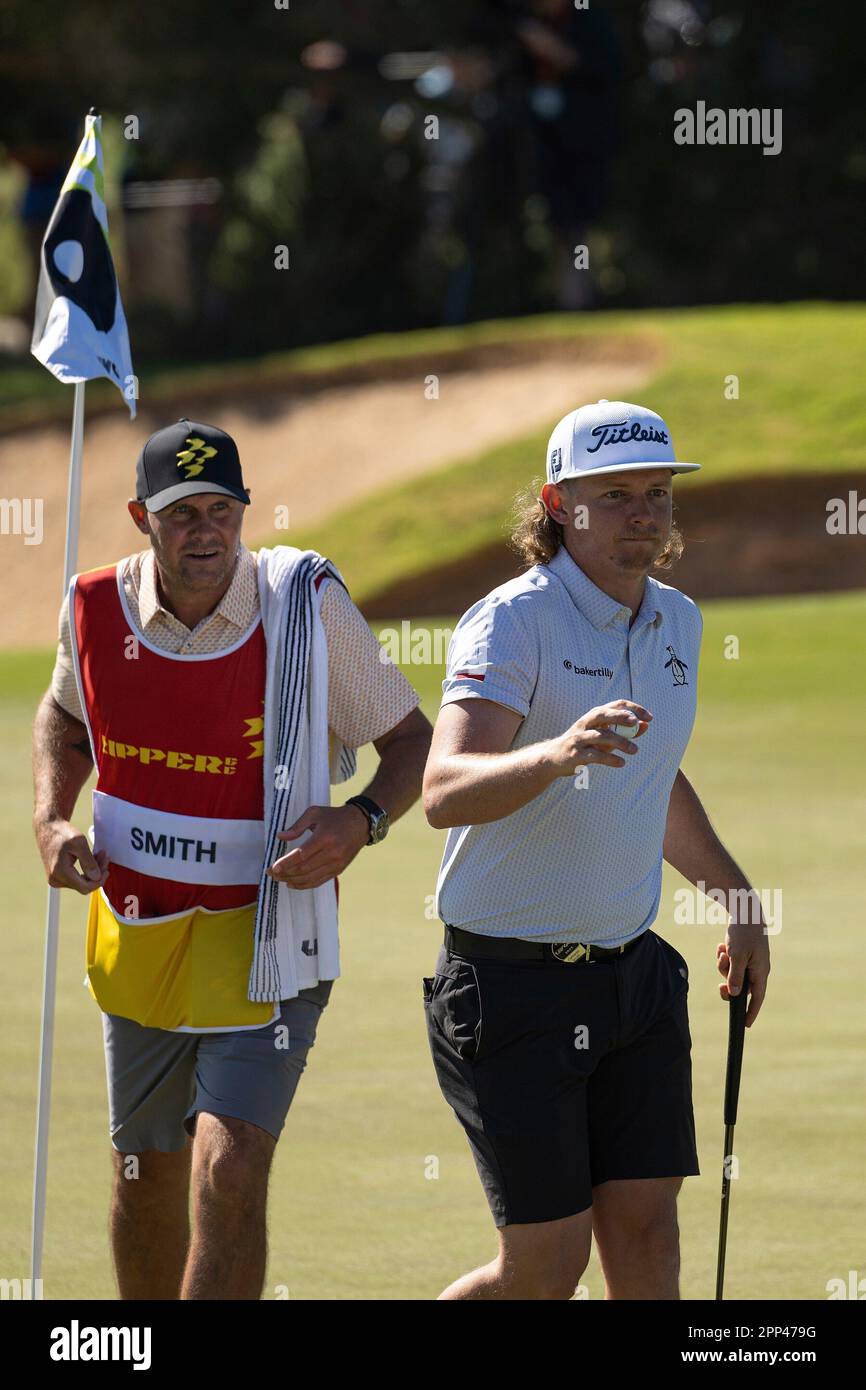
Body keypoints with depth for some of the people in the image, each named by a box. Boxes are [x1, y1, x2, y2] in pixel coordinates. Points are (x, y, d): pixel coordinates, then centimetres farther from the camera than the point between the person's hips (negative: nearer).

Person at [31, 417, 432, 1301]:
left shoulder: (305, 604, -14)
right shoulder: (96, 607, -5)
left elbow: (412, 737, -4)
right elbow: (65, 714, 18)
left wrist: (361, 823, -23)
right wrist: (52, 821, 0)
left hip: (263, 935, -4)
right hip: (136, 928, 4)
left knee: (230, 1171, -19)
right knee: (146, 1178, 15)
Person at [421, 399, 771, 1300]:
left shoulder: (676, 622, 8)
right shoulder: (514, 621, -16)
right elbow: (445, 792, -31)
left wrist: (737, 900, 27)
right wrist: (558, 754, -48)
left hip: (634, 975, 6)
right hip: (511, 982, -6)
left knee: (645, 1237, -1)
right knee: (547, 1268, -4)